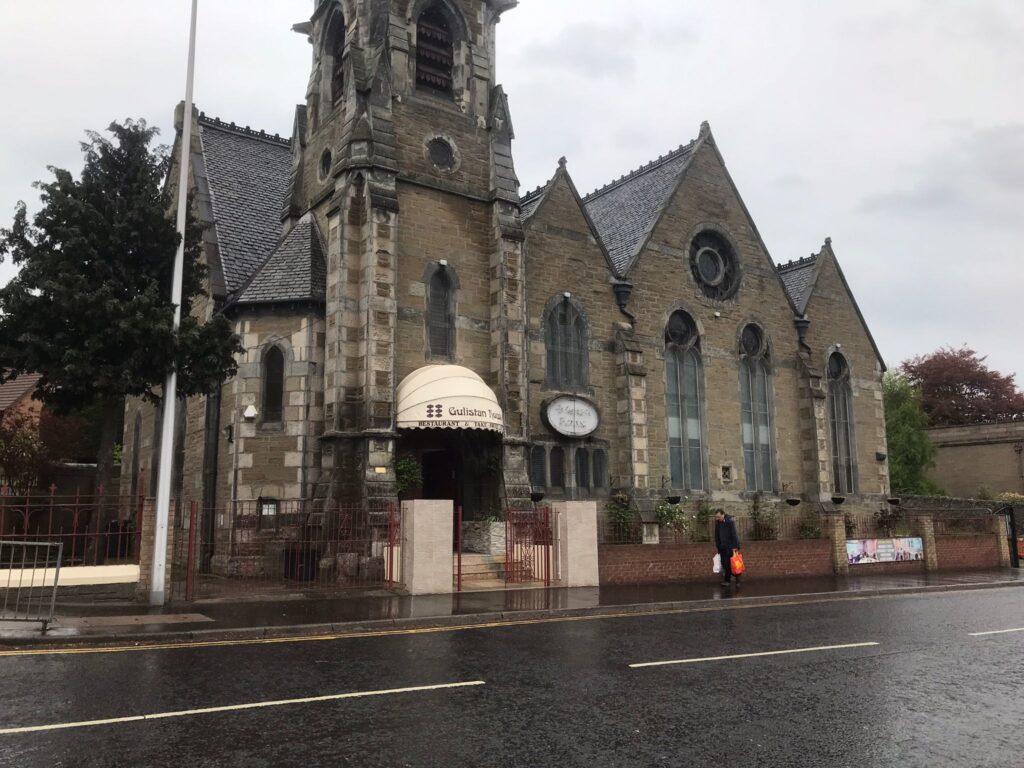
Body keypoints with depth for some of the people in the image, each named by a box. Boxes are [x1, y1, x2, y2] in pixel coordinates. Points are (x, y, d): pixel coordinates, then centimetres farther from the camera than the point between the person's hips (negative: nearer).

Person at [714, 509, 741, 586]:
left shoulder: (730, 521, -16)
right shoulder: (717, 522, 3)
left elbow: (734, 534, -16)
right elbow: (716, 535, 11)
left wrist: (734, 546, -17)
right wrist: (718, 546, 12)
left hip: (730, 546, -6)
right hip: (722, 546, 6)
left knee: (728, 563, -8)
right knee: (724, 563, 5)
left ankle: (727, 580, 0)